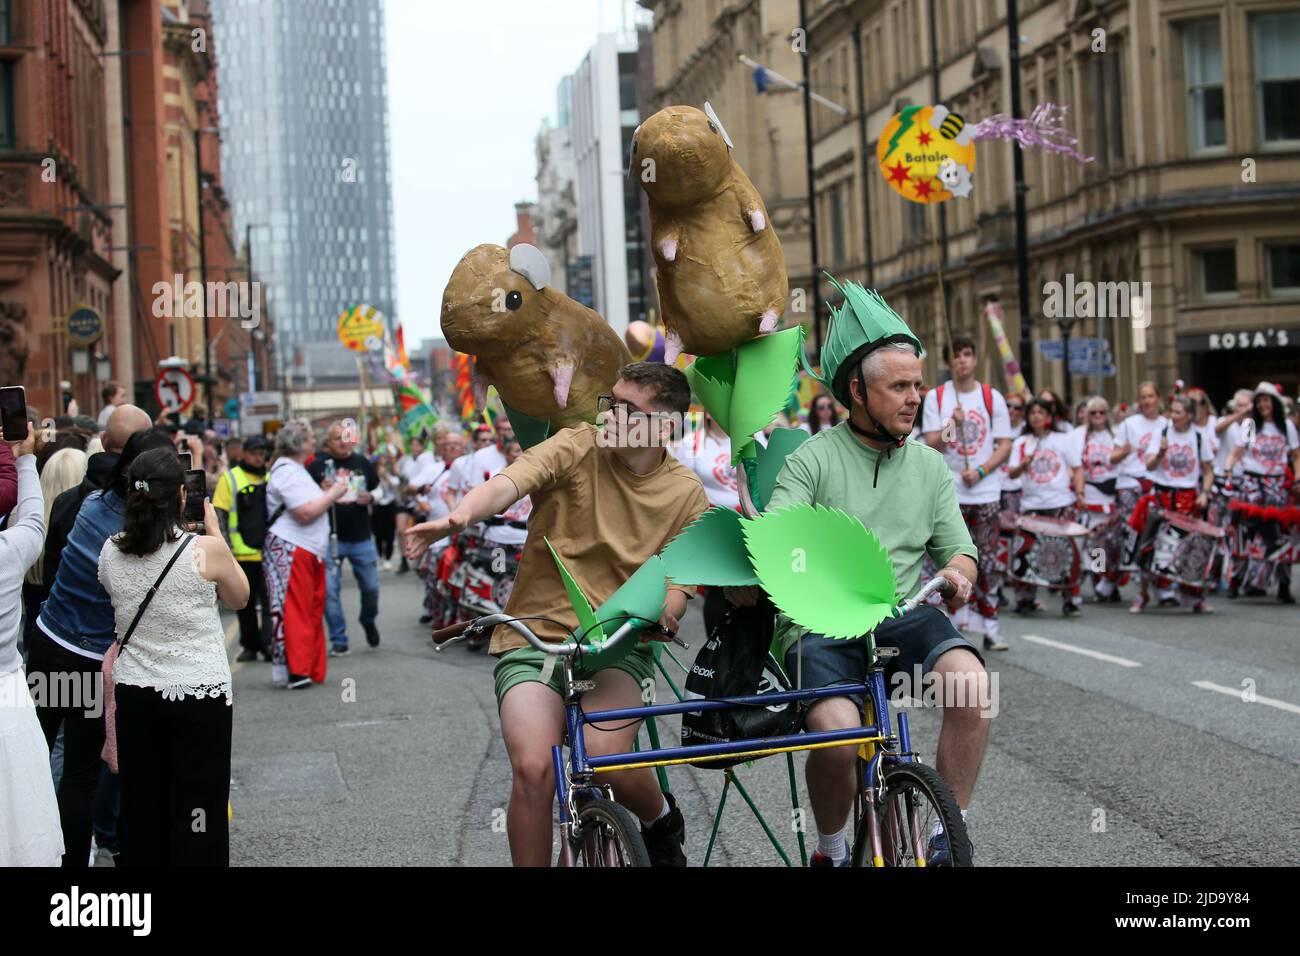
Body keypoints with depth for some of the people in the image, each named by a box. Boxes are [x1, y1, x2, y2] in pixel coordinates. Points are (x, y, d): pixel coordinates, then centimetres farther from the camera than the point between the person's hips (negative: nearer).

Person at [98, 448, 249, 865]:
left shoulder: (110, 553, -2)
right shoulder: (206, 549, -14)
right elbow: (238, 598, 4)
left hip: (134, 694, 4)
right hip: (199, 694, -4)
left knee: (141, 809, 13)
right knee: (198, 814, 4)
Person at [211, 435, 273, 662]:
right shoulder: (229, 478, 3)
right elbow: (219, 514, -1)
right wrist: (225, 545, -10)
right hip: (242, 553, -1)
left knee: (270, 602, -7)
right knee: (246, 604, 8)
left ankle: (268, 643, -6)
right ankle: (250, 645, 18)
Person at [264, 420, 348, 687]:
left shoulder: (296, 471, 22)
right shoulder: (287, 472, -12)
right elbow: (305, 512, -21)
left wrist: (325, 492, 11)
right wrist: (332, 494, -10)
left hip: (309, 553, 10)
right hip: (289, 552, -10)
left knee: (313, 611, 10)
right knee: (294, 612, -10)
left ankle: (312, 669, 13)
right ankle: (295, 670, -11)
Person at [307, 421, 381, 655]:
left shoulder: (362, 462, 7)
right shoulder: (318, 466, -3)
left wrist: (370, 497, -3)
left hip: (362, 537, 3)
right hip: (330, 539, -3)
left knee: (371, 587, 8)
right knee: (330, 590, -5)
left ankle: (368, 620, 38)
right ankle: (338, 640, 6)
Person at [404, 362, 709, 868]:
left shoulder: (686, 493, 2)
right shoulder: (576, 448, -5)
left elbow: (678, 583, 4)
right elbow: (508, 483, -23)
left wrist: (659, 610, -21)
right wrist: (459, 515, -45)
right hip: (535, 637, 0)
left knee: (604, 755, -26)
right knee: (533, 769, -22)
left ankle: (661, 818, 8)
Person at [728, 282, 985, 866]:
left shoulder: (930, 466, 15)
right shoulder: (814, 458, 1)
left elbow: (959, 549, 16)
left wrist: (956, 572, -9)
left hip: (903, 616, 3)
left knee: (970, 682, -29)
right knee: (836, 731, -31)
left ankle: (948, 836, -11)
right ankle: (830, 851, 1)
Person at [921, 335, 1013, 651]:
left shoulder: (992, 397, 4)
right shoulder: (936, 398, 3)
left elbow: (1005, 445, 3)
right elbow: (931, 445, -2)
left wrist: (980, 471, -11)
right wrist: (952, 424, -20)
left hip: (986, 492, 1)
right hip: (948, 493, -1)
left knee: (989, 562, 1)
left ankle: (989, 629, 6)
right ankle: (953, 626, 6)